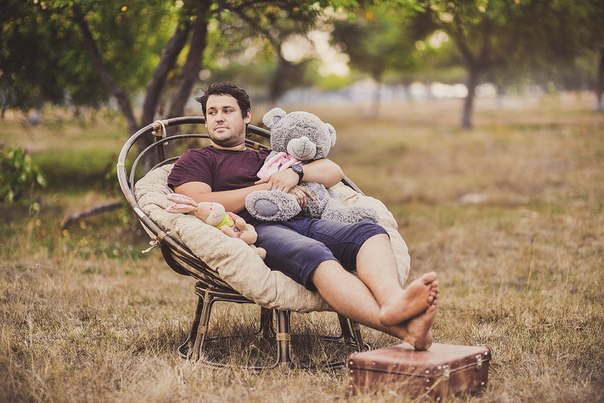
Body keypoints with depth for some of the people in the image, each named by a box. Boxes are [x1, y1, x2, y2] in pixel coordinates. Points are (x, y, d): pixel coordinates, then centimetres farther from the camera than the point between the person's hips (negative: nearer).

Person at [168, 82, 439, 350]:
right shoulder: (194, 160, 25)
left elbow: (333, 172, 30)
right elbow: (199, 203, 2)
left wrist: (295, 173, 7)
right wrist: (267, 189, 2)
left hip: (302, 222, 6)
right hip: (254, 230, -5)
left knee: (370, 232, -26)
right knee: (314, 254, -39)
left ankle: (393, 301, -58)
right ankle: (400, 328, -61)